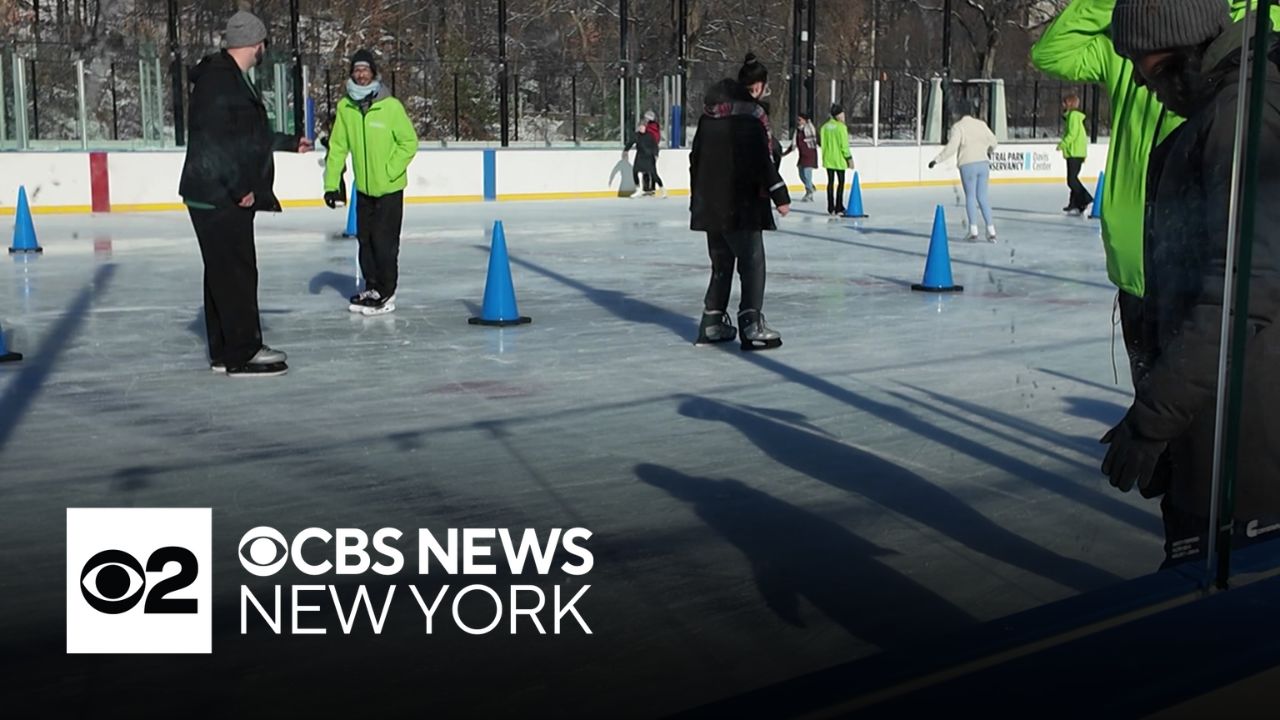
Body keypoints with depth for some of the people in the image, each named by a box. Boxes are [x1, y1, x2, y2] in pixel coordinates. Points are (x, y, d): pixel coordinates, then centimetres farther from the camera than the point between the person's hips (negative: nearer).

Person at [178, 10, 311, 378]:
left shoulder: (235, 79, 17)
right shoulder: (217, 79, -15)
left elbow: (251, 135, 27)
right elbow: (212, 139, -23)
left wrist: (290, 143, 38)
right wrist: (239, 187, -22)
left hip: (229, 195, 11)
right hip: (217, 195, -11)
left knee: (225, 272, 13)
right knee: (236, 272, -8)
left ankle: (225, 351, 19)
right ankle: (242, 353, -4)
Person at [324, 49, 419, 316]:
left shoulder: (391, 106, -15)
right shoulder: (345, 107, -2)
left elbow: (409, 142, -8)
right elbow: (338, 147, 2)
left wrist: (389, 171, -13)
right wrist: (331, 183, -1)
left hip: (389, 188, -5)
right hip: (363, 188, 5)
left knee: (384, 241, -5)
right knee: (365, 239, 12)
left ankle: (386, 294, 6)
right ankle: (372, 287, 26)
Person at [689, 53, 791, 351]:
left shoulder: (710, 114, 11)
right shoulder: (751, 115, -12)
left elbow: (696, 156, 17)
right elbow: (761, 162, -18)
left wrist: (698, 196, 25)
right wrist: (780, 195, -12)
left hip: (710, 203, 8)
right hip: (741, 204, -8)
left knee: (722, 262, 18)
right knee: (752, 262, -2)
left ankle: (712, 322, 21)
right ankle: (751, 326, -7)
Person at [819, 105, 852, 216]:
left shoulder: (825, 127, 3)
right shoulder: (841, 127, -14)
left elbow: (822, 143, 8)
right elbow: (844, 145, -14)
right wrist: (849, 158, -5)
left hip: (828, 160, 5)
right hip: (839, 159, -5)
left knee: (830, 182, 10)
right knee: (841, 182, 5)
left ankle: (830, 208, 11)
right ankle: (838, 208, 4)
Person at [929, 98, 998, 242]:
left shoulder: (958, 126, -4)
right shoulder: (981, 124, 10)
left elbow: (951, 147, -15)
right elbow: (992, 142, 20)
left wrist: (937, 160, -9)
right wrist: (989, 152, 41)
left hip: (968, 165, -4)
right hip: (983, 164, 4)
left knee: (970, 196, 5)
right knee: (982, 197, 11)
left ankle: (973, 231, 0)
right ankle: (991, 231, 8)